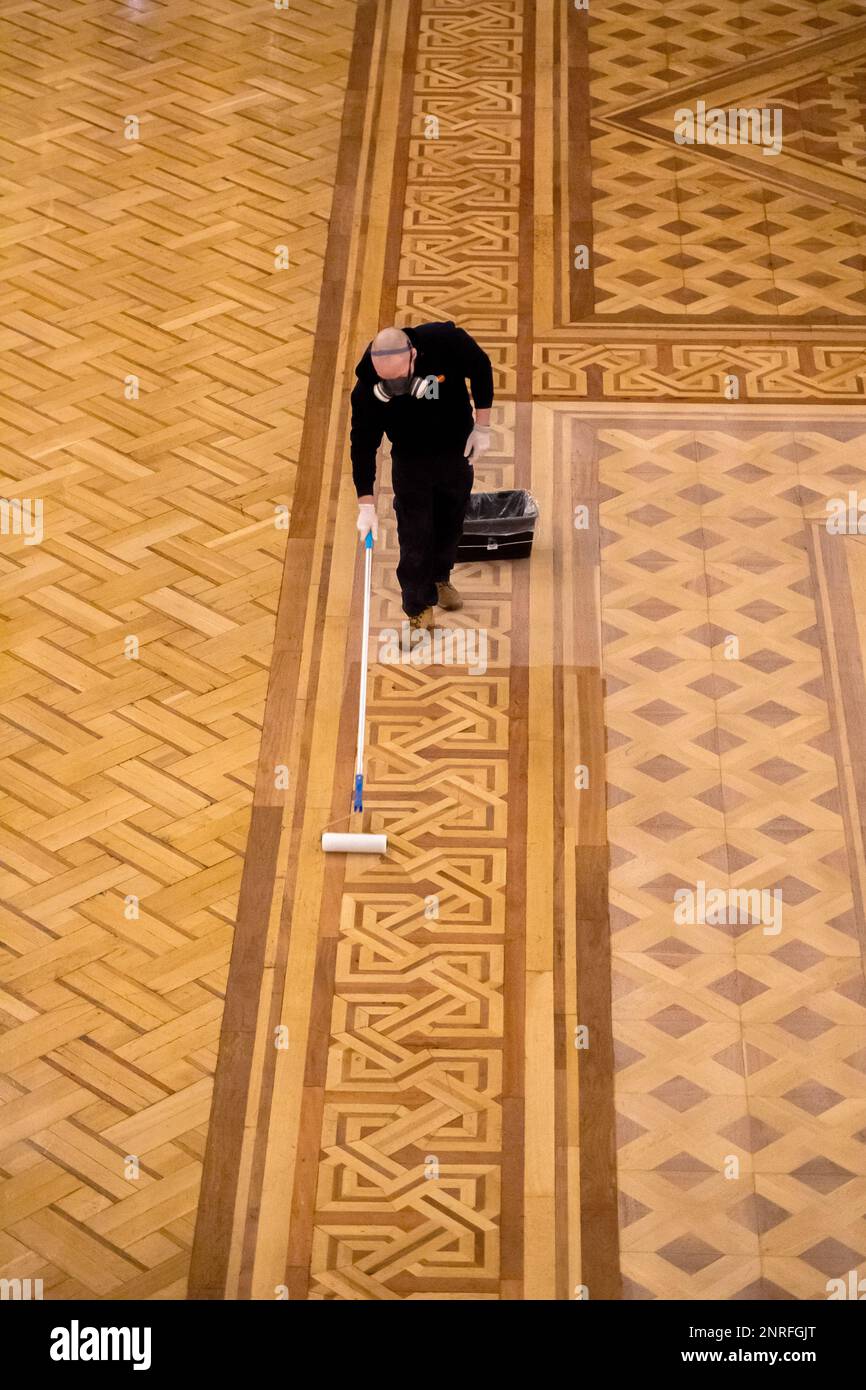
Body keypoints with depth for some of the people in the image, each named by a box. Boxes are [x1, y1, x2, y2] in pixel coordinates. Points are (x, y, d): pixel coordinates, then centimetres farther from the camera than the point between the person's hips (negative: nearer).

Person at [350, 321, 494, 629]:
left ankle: (440, 578, 46)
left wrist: (482, 427, -9)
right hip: (410, 462, -2)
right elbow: (363, 445, -22)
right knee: (414, 537, -5)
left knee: (451, 522, 20)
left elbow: (481, 369, -10)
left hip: (457, 451, 2)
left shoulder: (447, 342, -31)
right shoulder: (367, 389, -30)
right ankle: (420, 610, 8)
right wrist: (366, 504, -24)